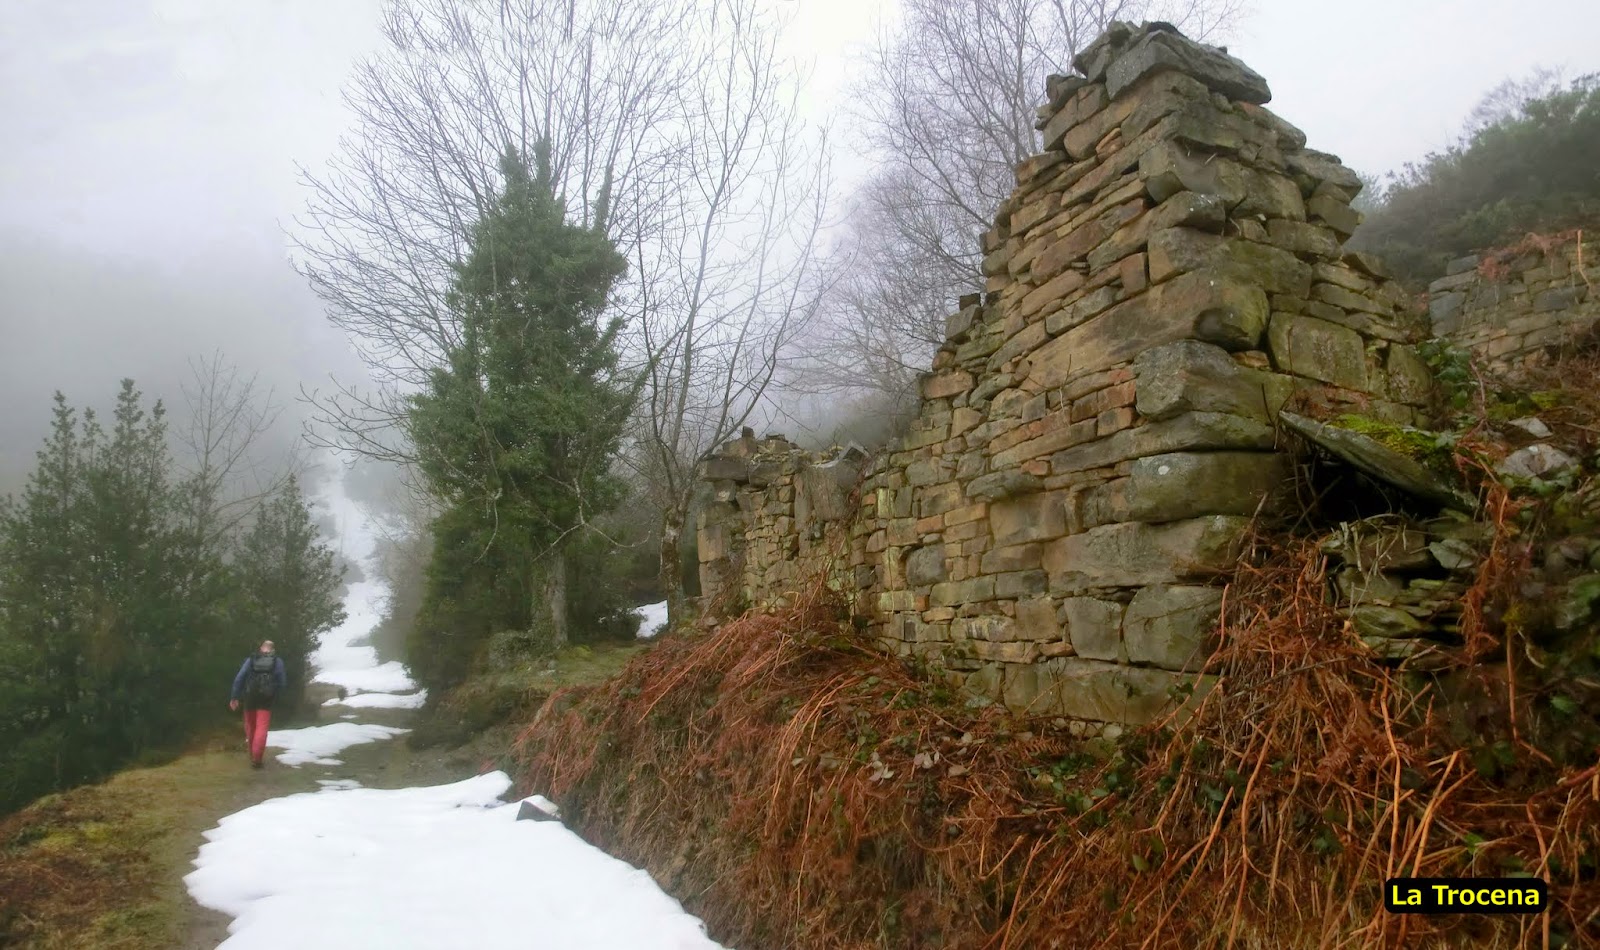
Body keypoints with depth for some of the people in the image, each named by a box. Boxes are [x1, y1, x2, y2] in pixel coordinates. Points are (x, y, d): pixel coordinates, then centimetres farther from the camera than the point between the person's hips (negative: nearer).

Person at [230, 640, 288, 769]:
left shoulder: (251, 659, 6)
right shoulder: (277, 661, 3)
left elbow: (239, 679, -3)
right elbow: (282, 682, 0)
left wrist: (235, 697, -1)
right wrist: (274, 694, 15)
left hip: (250, 698, 2)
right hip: (266, 699, -2)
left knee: (250, 727, 18)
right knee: (261, 728, -4)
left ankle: (252, 756, 31)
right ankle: (256, 758, -15)